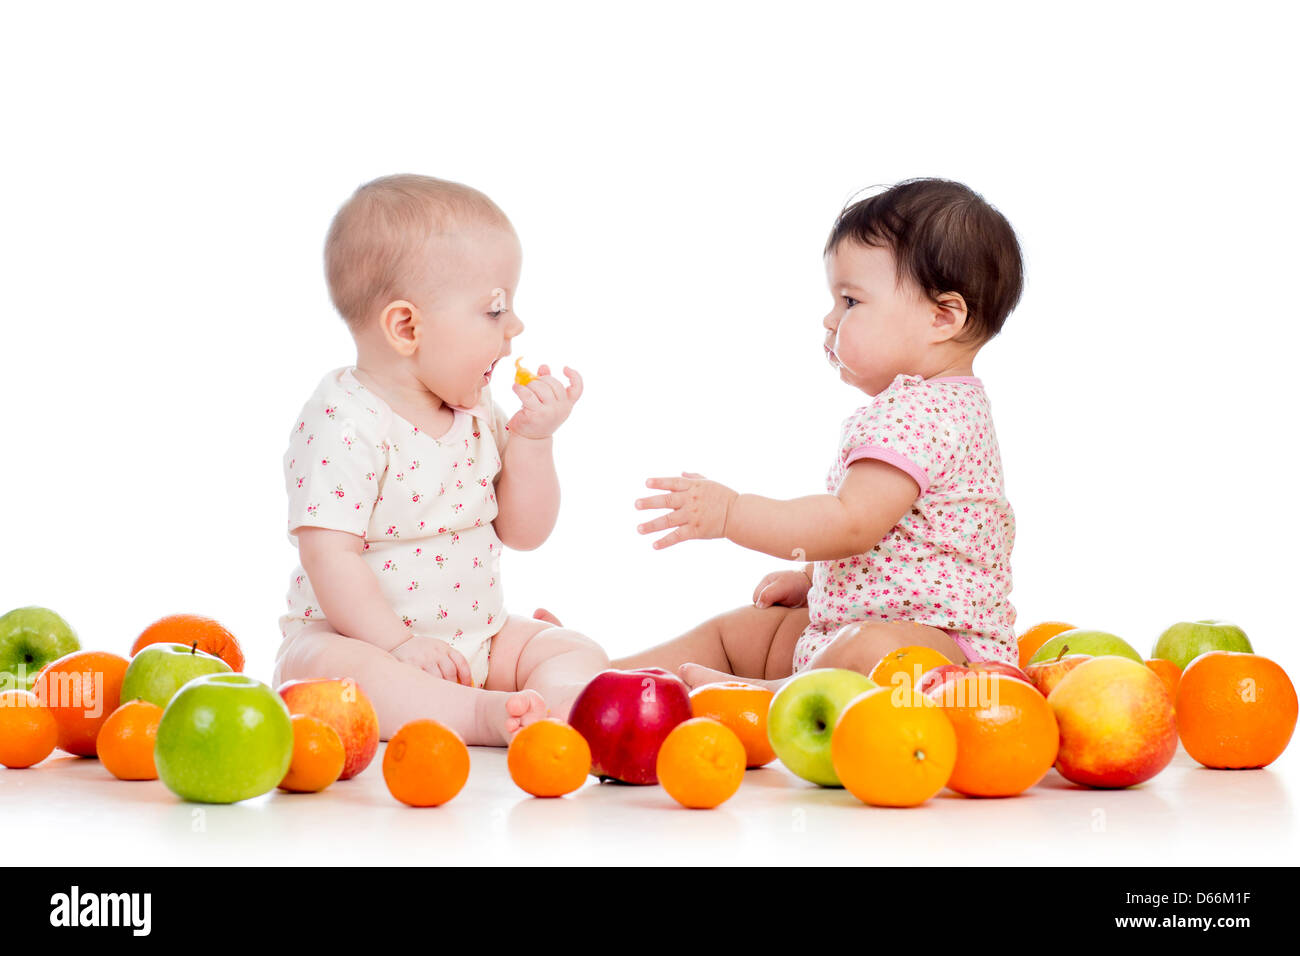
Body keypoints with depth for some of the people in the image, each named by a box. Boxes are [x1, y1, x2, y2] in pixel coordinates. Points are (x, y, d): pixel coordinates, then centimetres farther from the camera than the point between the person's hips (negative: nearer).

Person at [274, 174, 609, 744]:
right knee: (325, 666, -37)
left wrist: (531, 440, -7)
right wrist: (399, 644, -27)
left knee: (574, 650, -8)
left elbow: (523, 533, 8)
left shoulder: (477, 415, 6)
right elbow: (330, 557, -22)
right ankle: (486, 714, -51)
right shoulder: (342, 424, -18)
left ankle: (561, 702, -40)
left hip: (476, 641, 7)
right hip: (354, 638, -7)